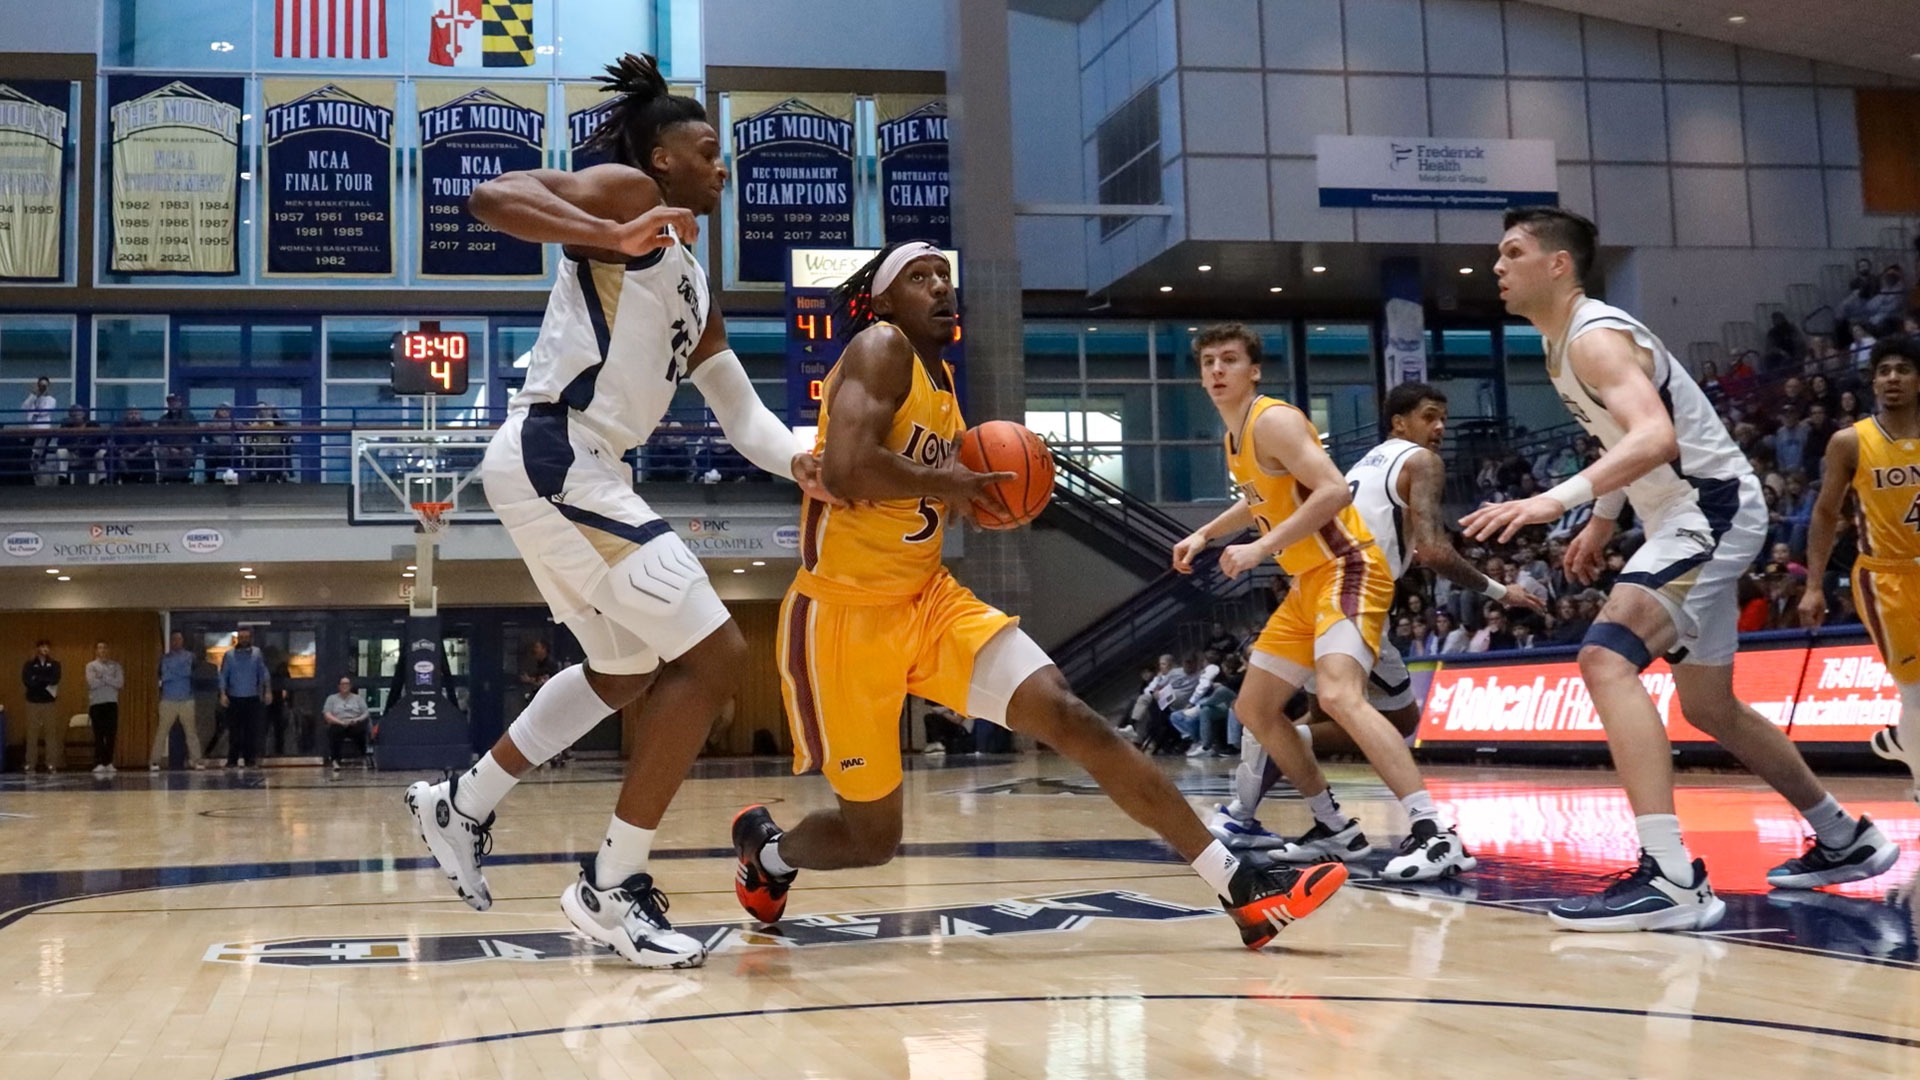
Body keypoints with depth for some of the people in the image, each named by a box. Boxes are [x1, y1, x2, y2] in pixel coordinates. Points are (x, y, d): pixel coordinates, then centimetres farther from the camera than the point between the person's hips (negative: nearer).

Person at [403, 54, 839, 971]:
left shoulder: (693, 284, 22)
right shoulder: (625, 191, -3)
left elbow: (737, 408, 17)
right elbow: (492, 196, -19)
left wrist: (799, 462, -3)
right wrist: (614, 236, -32)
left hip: (574, 470, 10)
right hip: (554, 459, -10)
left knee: (627, 672, 26)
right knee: (713, 656, -10)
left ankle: (462, 806, 37)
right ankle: (612, 886, -2)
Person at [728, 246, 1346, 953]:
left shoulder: (940, 377, 13)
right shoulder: (880, 348, -14)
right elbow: (845, 470, -30)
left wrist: (971, 492, 1)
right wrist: (947, 483, -15)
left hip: (929, 601, 7)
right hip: (843, 616, -7)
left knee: (1072, 719, -10)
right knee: (871, 836, 5)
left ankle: (1240, 889, -11)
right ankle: (766, 848, 40)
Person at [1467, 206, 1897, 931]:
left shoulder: (1595, 336, -20)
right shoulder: (1563, 342, 11)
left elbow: (1657, 437, -37)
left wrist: (1559, 499, -48)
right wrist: (1600, 522, 24)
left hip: (1712, 508, -11)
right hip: (1688, 519, 11)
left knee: (1605, 657, -27)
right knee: (1709, 708, 20)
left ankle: (1672, 878, -32)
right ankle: (1843, 841, 38)